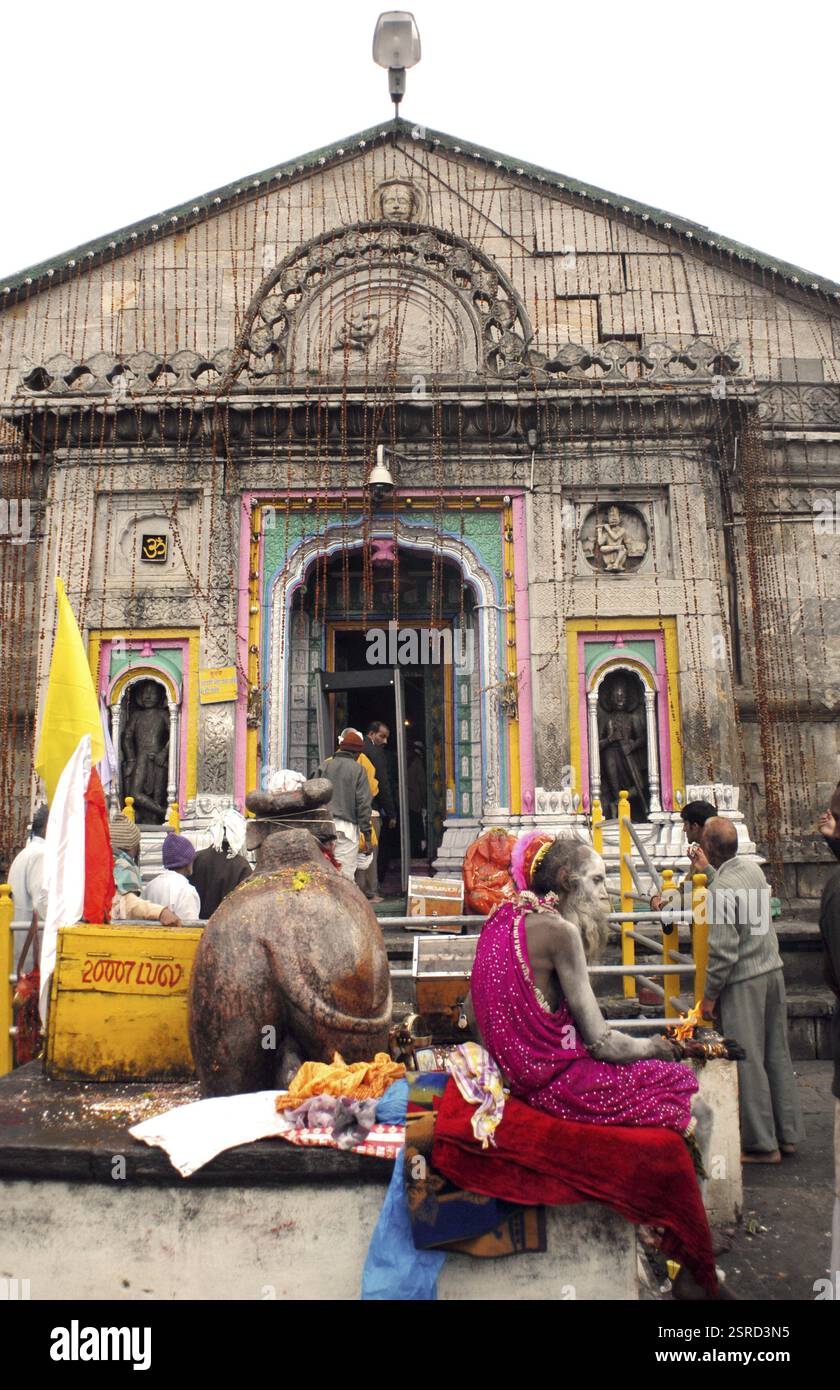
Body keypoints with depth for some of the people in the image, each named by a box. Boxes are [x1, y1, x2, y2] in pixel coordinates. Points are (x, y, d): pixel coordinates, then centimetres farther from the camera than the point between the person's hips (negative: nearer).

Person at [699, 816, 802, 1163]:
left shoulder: (722, 890, -22)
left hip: (743, 982, -8)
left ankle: (762, 1144, 13)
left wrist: (710, 995, -9)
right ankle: (788, 1135, 28)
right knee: (778, 1054, 16)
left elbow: (723, 952, -21)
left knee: (748, 1062, 3)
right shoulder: (753, 868, 2)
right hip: (773, 969, 8)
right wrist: (707, 869, 28)